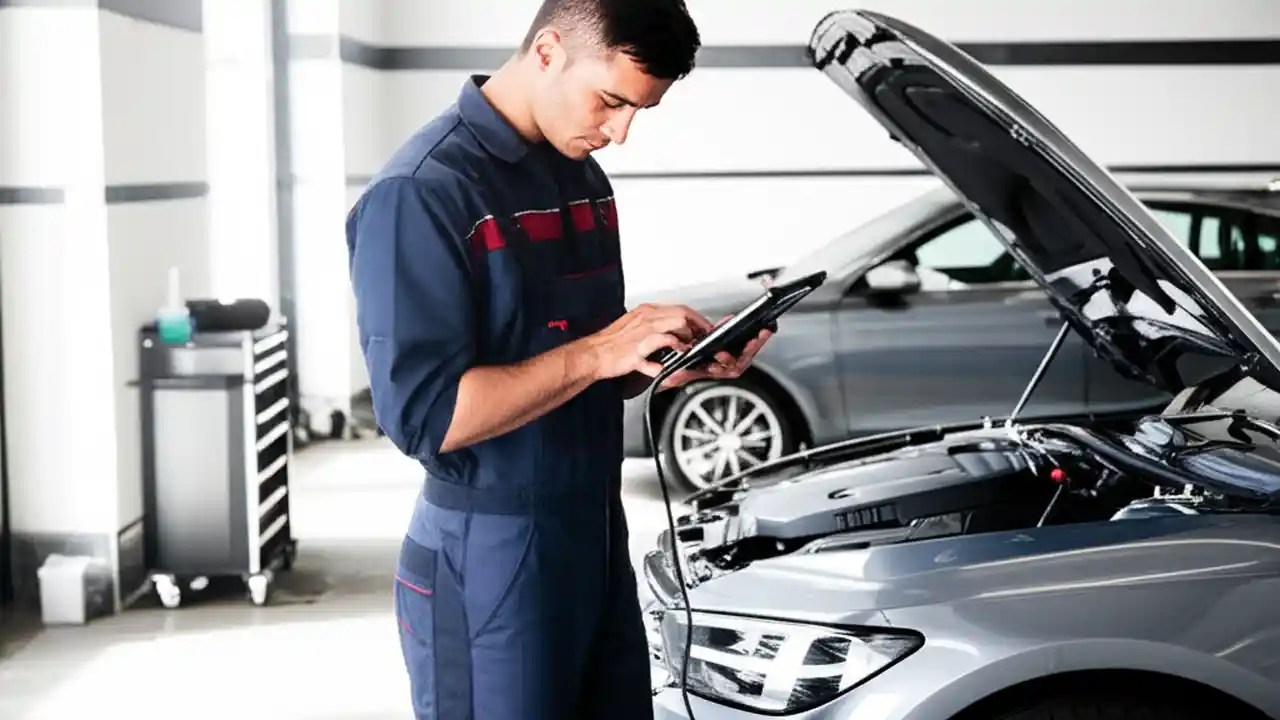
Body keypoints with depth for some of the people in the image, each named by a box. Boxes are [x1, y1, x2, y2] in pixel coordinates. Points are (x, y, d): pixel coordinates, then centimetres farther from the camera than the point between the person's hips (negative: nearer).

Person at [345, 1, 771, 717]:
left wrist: (680, 357, -2)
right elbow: (422, 415, -22)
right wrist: (596, 353, -24)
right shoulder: (421, 193, -16)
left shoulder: (585, 177, 10)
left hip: (599, 534, 8)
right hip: (488, 557, -8)